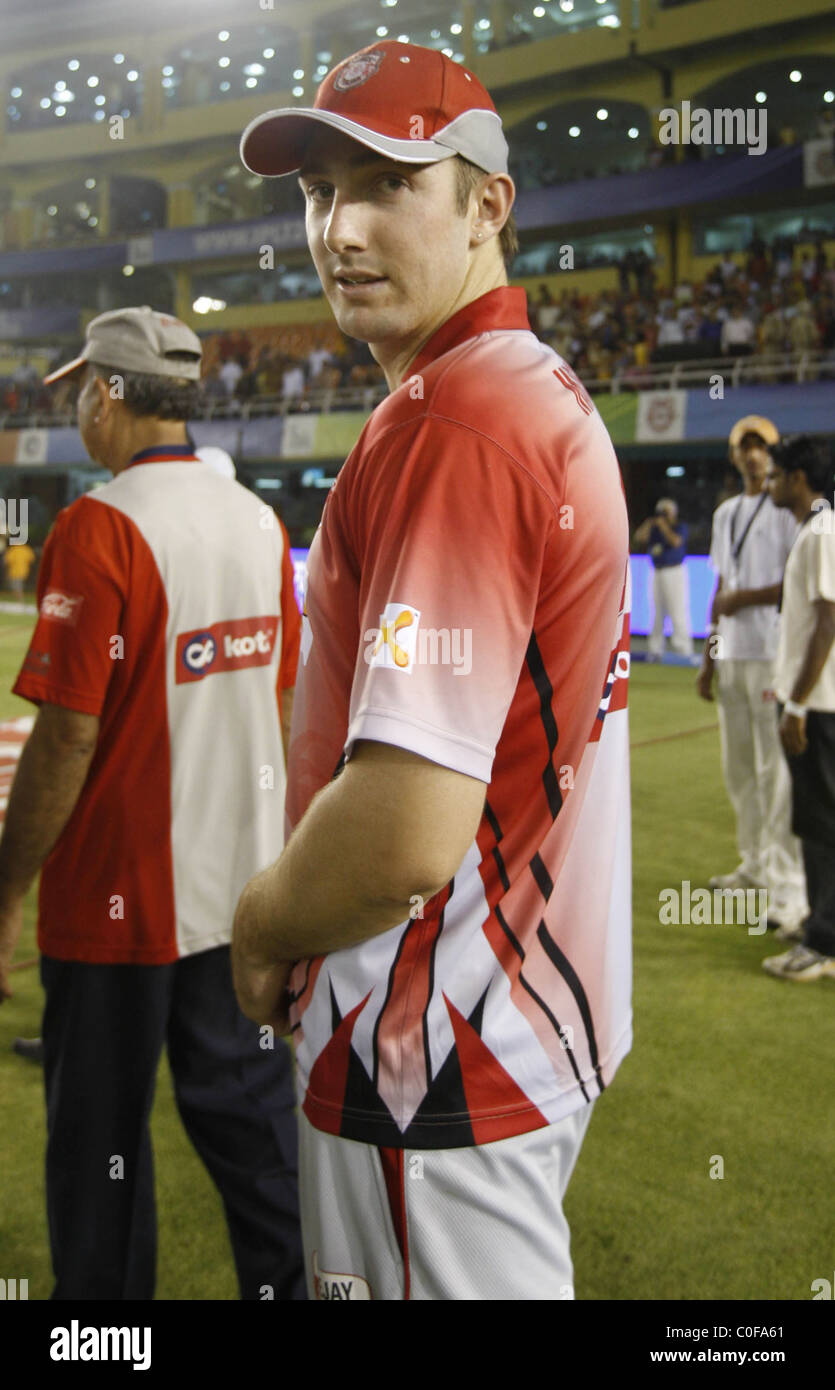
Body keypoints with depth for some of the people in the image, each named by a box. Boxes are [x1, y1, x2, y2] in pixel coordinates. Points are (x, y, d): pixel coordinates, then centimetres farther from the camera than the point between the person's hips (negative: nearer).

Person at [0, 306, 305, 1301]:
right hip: (242, 884, 7)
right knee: (249, 1116, 17)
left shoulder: (99, 526, -16)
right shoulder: (260, 521, 6)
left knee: (99, 1140, 8)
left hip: (116, 892, -7)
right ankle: (286, 1284, 29)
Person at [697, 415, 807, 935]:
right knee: (739, 765, 12)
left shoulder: (788, 509, -5)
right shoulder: (726, 513, 19)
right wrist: (709, 656, 18)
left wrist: (745, 598, -12)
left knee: (776, 770, -11)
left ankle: (790, 887, -10)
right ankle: (757, 866, 24)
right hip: (731, 654, 8)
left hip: (773, 653, -8)